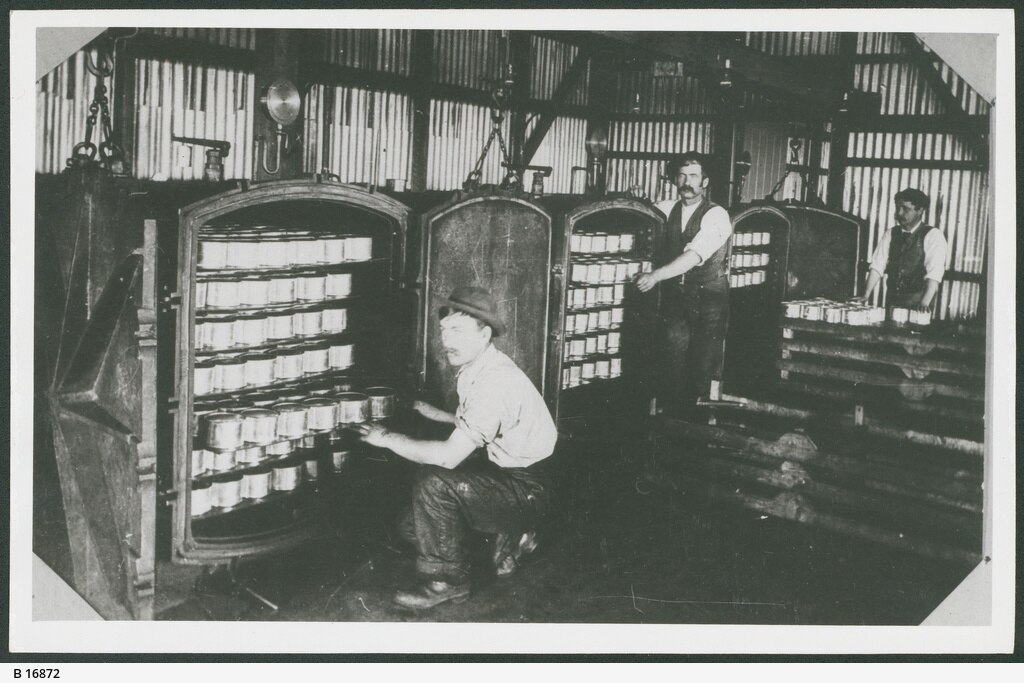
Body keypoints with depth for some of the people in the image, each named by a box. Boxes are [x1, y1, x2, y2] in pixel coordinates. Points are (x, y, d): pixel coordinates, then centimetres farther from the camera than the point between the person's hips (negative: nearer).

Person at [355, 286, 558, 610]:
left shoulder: (496, 381, -28)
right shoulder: (475, 369, 2)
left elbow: (450, 456, -30)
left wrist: (389, 438, -18)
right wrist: (436, 414, 9)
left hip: (528, 490, -10)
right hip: (504, 472, 10)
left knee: (435, 483, -27)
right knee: (412, 526, 9)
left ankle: (446, 580, -9)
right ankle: (511, 538, 19)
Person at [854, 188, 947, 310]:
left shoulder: (933, 236, -6)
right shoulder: (890, 234, 9)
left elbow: (934, 273, -17)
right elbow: (877, 265, 1)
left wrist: (925, 302, -29)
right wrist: (866, 295, -11)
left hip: (918, 305, -4)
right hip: (892, 301, 4)